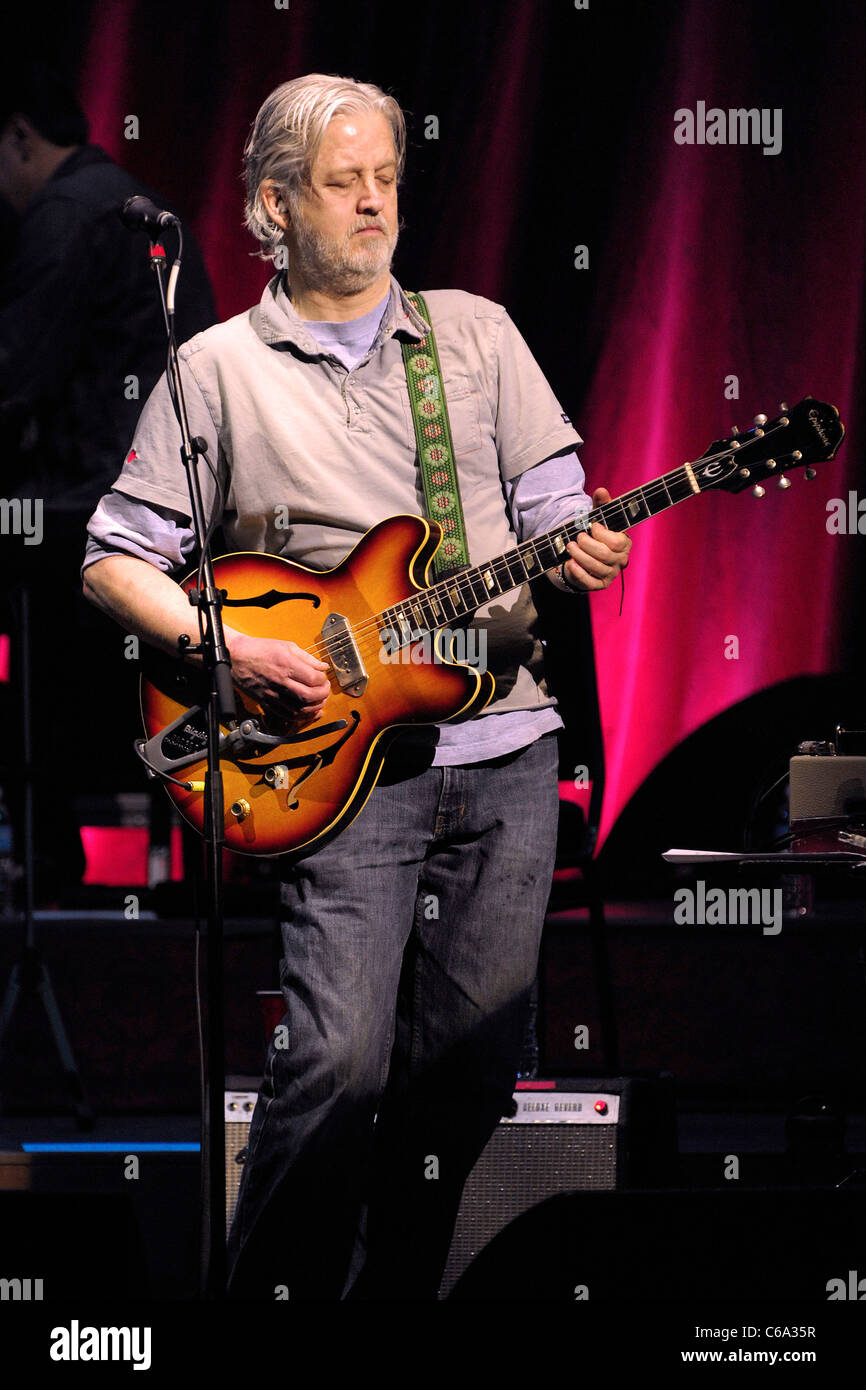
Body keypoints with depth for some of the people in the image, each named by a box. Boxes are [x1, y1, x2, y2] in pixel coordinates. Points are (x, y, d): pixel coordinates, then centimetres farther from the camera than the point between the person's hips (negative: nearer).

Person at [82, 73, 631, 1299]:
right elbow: (116, 558, 5)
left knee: (469, 1070, 4)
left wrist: (579, 556, -11)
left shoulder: (476, 333, 13)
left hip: (504, 744, 3)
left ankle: (397, 1289, 17)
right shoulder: (219, 370, 5)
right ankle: (274, 1291, -2)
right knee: (341, 1058, -16)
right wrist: (225, 645, -12)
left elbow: (554, 505, 13)